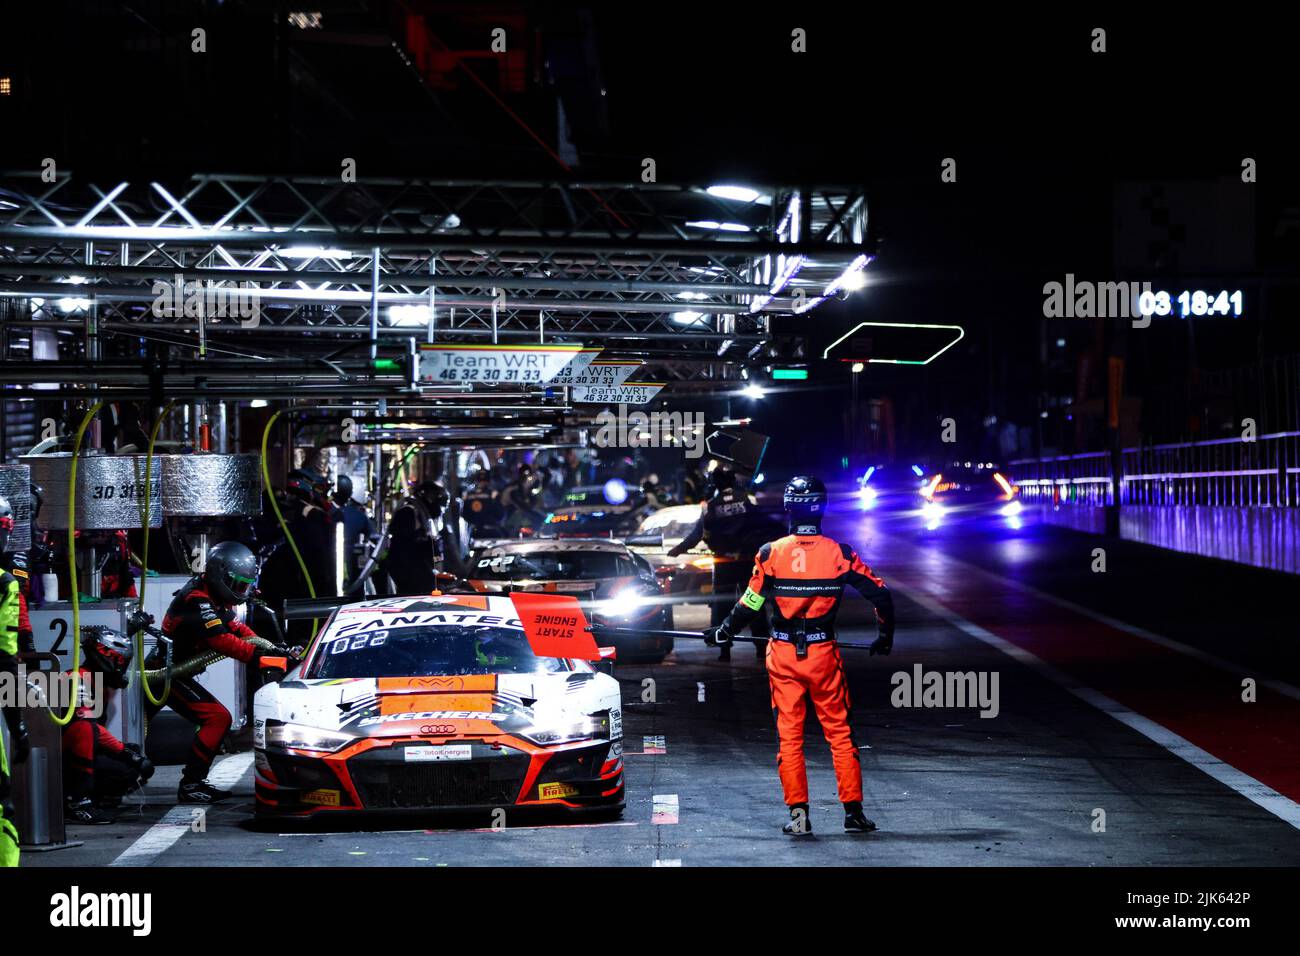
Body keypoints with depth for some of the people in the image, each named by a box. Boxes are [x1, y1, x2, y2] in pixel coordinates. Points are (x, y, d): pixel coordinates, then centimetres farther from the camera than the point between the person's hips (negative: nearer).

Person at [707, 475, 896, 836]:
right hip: (823, 655, 0)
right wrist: (886, 636, 16)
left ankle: (797, 813, 4)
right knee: (840, 733, 8)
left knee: (789, 735, 7)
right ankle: (853, 811, 7)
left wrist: (723, 632, 16)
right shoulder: (838, 553, -4)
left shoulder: (770, 553, -6)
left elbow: (750, 604, -2)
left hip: (783, 656, 0)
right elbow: (880, 594, -1)